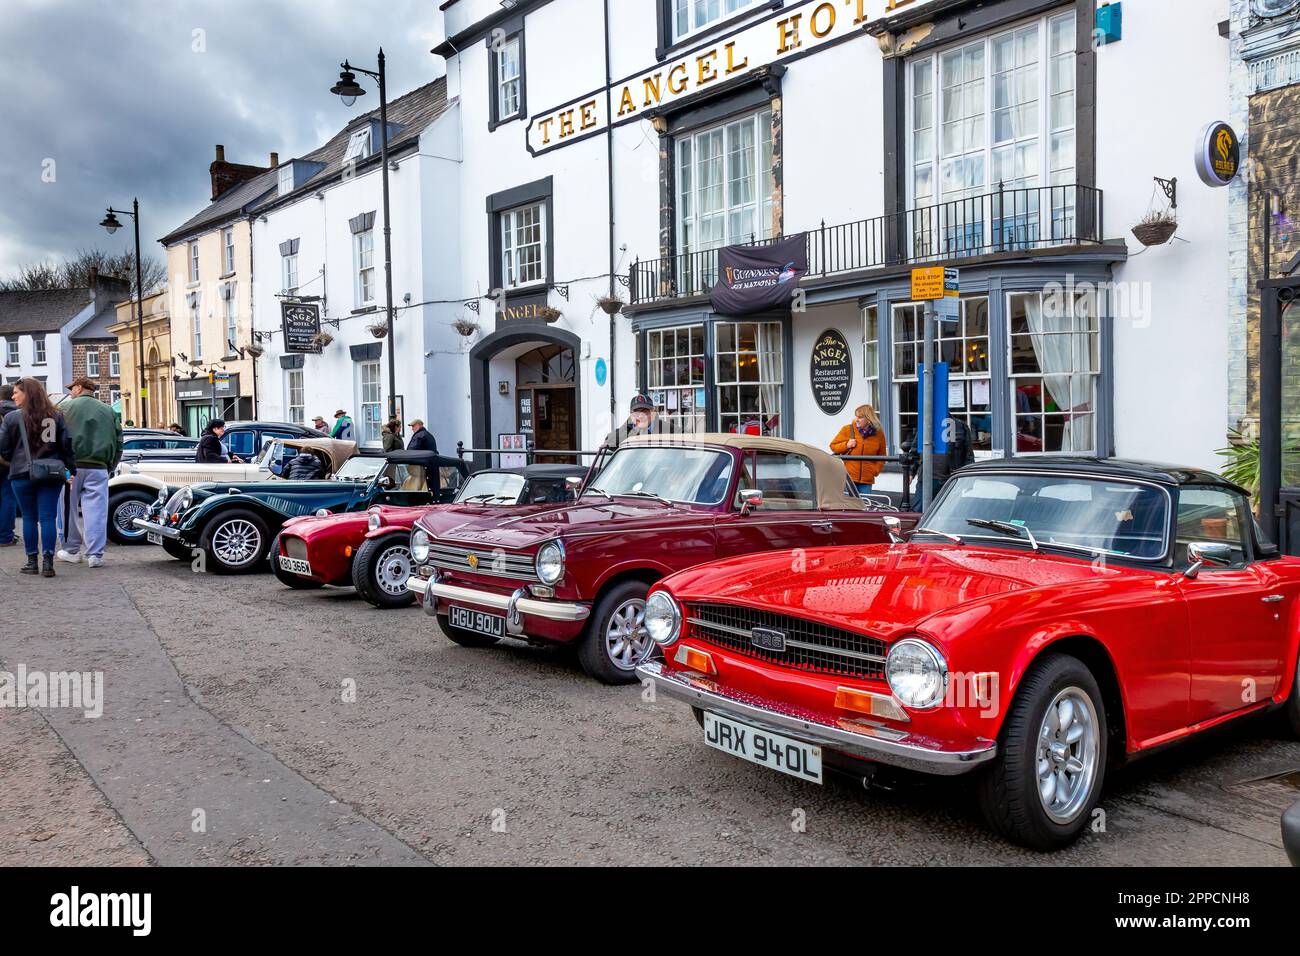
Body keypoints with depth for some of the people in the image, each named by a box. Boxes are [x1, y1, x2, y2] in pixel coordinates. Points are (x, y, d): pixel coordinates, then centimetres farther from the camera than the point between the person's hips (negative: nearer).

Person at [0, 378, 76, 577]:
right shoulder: (56, 416, 3)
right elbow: (67, 445, 3)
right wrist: (71, 469, 8)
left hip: (22, 475, -2)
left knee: (29, 518, 8)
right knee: (48, 518, 1)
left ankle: (32, 562, 11)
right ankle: (48, 562, -4)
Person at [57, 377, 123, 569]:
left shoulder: (66, 408, 3)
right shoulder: (108, 411, 13)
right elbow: (118, 443, 13)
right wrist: (110, 468, 18)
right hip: (98, 468, 2)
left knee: (69, 509, 11)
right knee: (96, 511, -1)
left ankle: (71, 550, 19)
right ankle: (95, 554, -6)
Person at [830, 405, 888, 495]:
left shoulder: (878, 434, 4)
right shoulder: (847, 429, -1)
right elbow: (833, 446, 9)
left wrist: (875, 471, -1)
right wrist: (846, 445, -9)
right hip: (848, 478, -1)